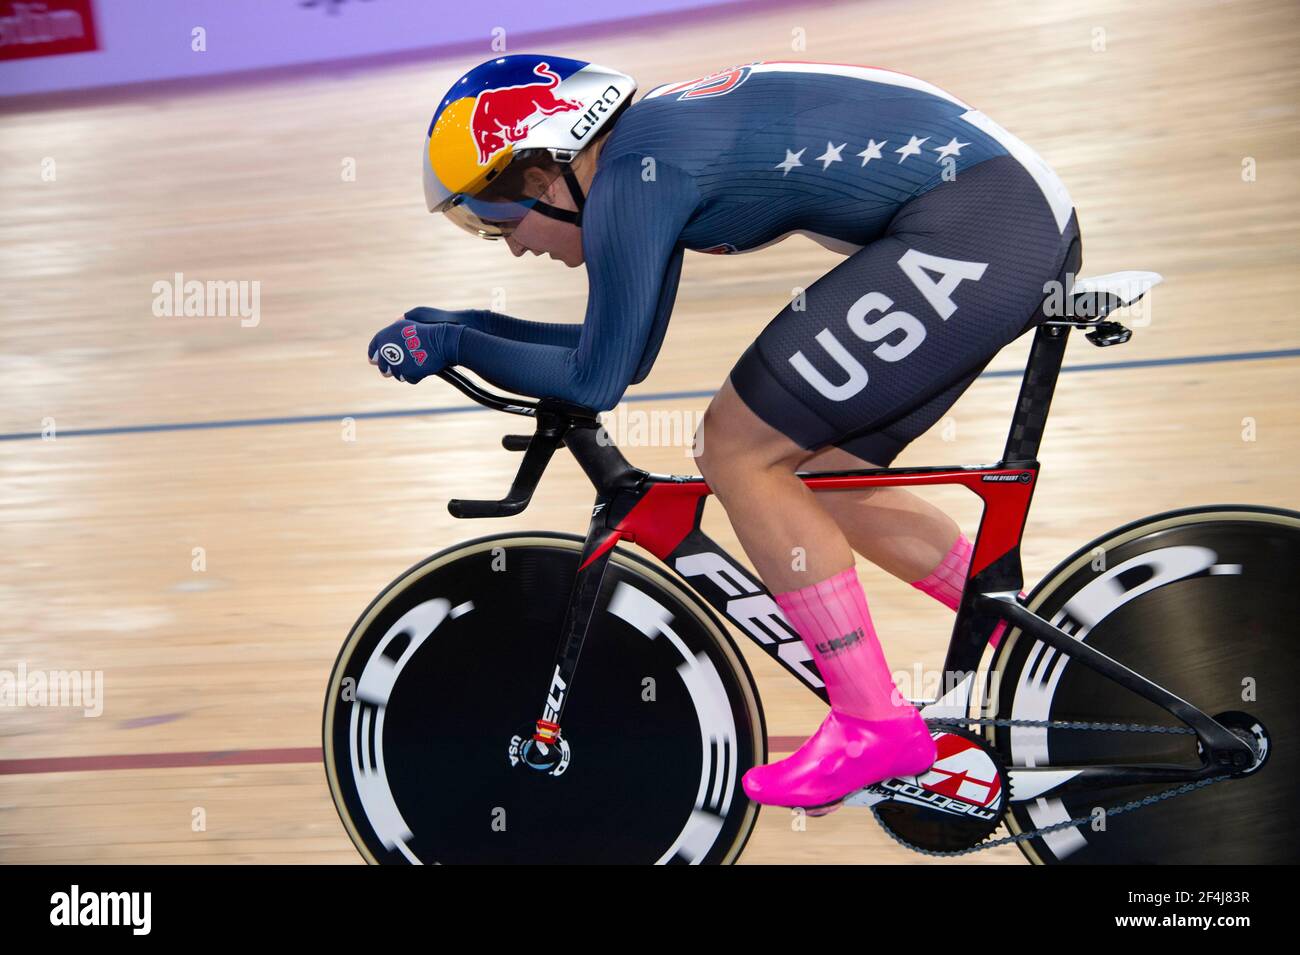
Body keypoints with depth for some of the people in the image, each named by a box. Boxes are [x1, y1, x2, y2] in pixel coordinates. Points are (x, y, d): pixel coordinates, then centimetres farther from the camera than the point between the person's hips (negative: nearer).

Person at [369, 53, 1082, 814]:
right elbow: (621, 348, 24)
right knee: (810, 474, 13)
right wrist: (469, 325, 22)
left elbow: (595, 380, -9)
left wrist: (451, 345, 3)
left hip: (972, 227, -10)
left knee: (737, 451, -7)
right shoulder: (650, 143, 17)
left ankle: (875, 727, 2)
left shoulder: (625, 176, -12)